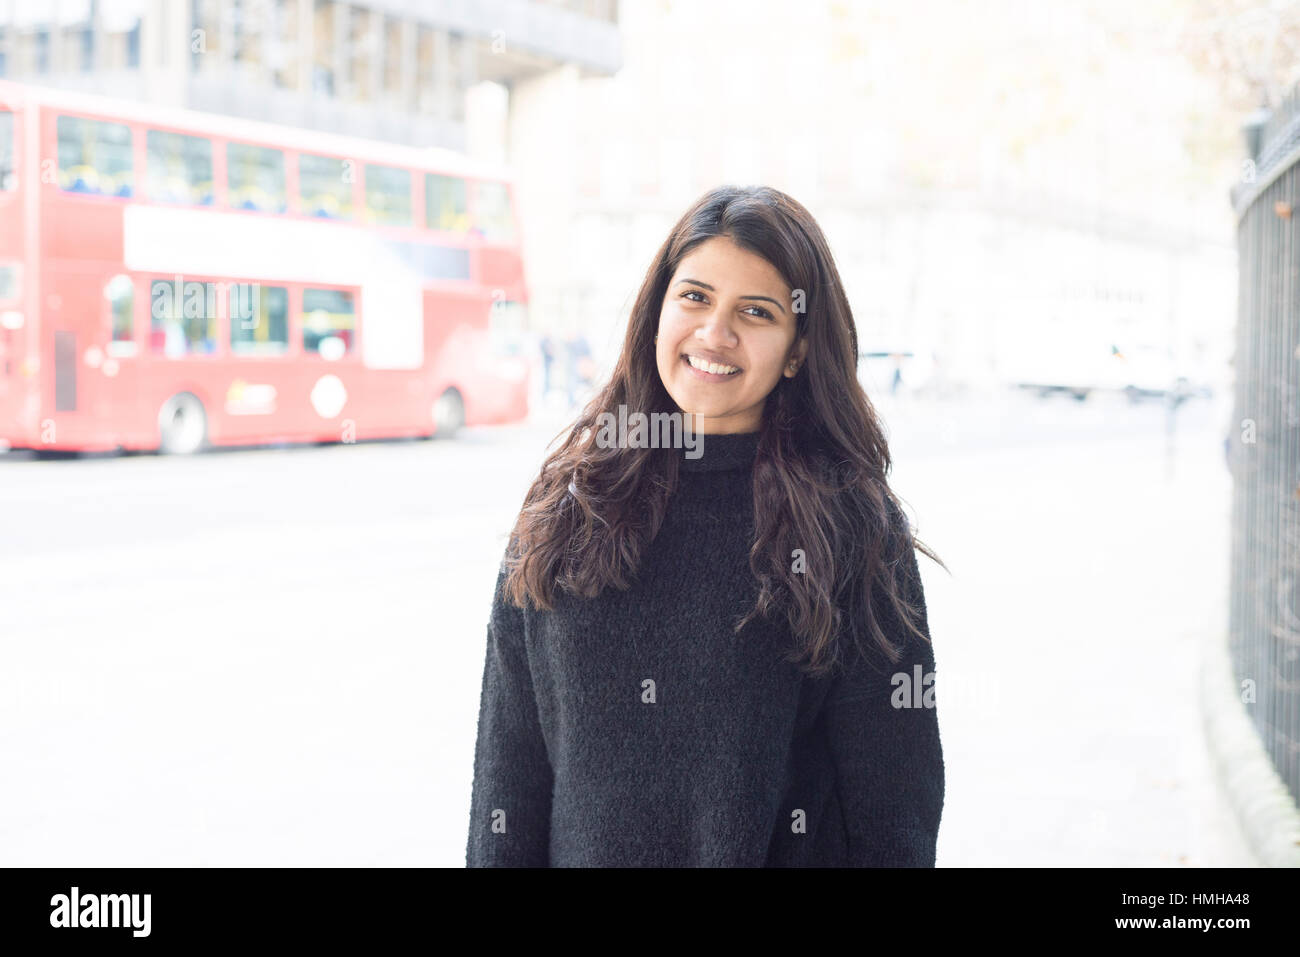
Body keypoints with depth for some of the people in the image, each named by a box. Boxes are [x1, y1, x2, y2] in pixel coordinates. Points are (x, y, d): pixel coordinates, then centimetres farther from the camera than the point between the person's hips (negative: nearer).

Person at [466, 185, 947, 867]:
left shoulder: (852, 523, -11)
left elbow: (895, 797, -8)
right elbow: (510, 750, 0)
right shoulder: (570, 499, -3)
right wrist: (497, 858, -3)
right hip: (582, 849, 3)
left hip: (785, 849, -2)